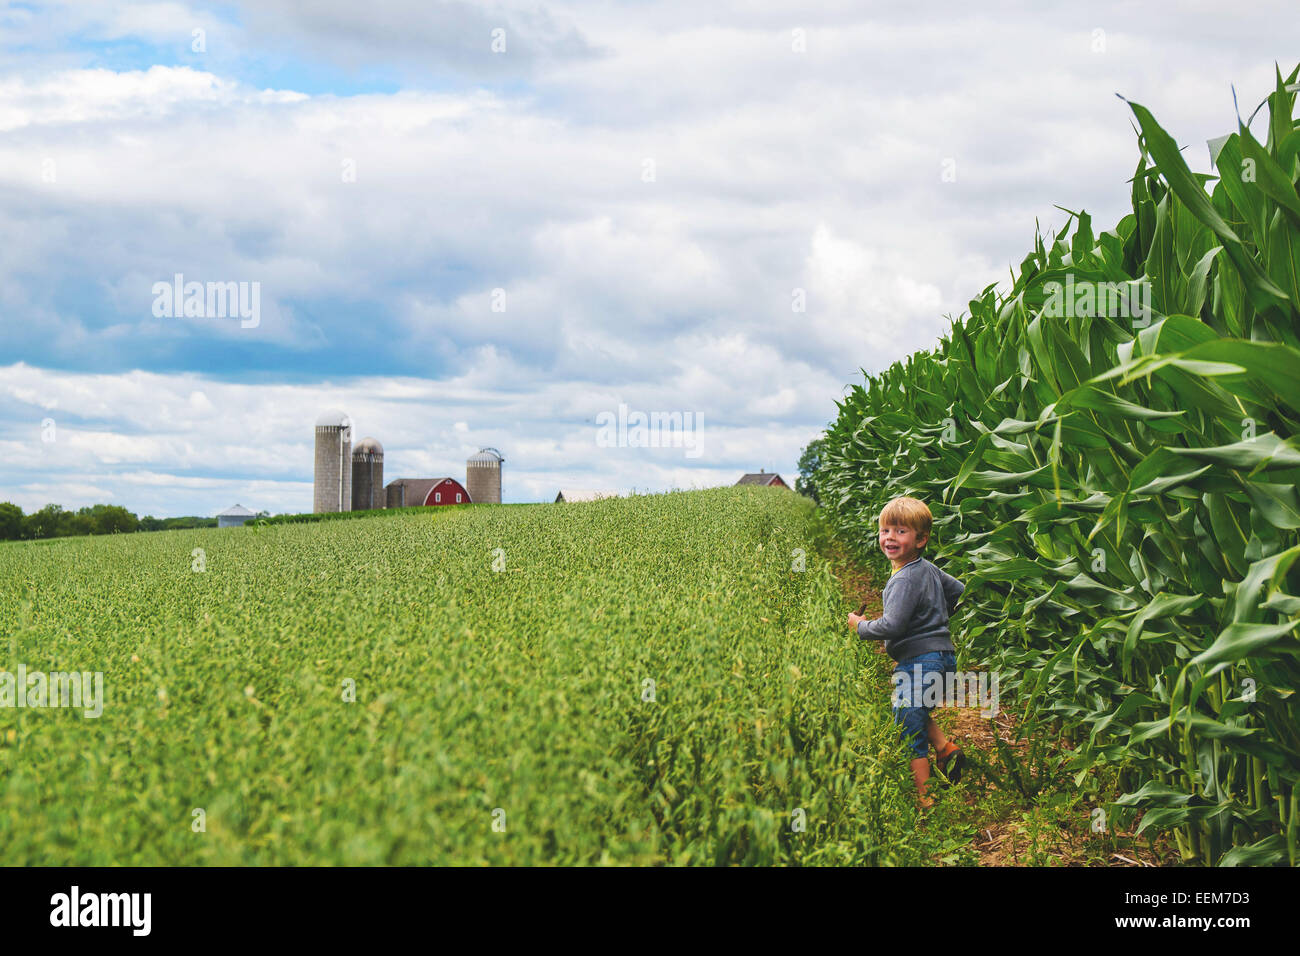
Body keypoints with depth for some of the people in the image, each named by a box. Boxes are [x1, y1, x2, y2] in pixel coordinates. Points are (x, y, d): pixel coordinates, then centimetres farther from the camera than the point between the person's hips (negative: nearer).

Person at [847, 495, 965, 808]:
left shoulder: (905, 579, -19)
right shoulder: (928, 569, 10)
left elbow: (892, 627, -26)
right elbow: (958, 590, 27)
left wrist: (860, 626, -8)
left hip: (919, 663, -10)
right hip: (941, 656, 10)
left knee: (909, 733, -2)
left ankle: (925, 800, 2)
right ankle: (945, 747, 18)